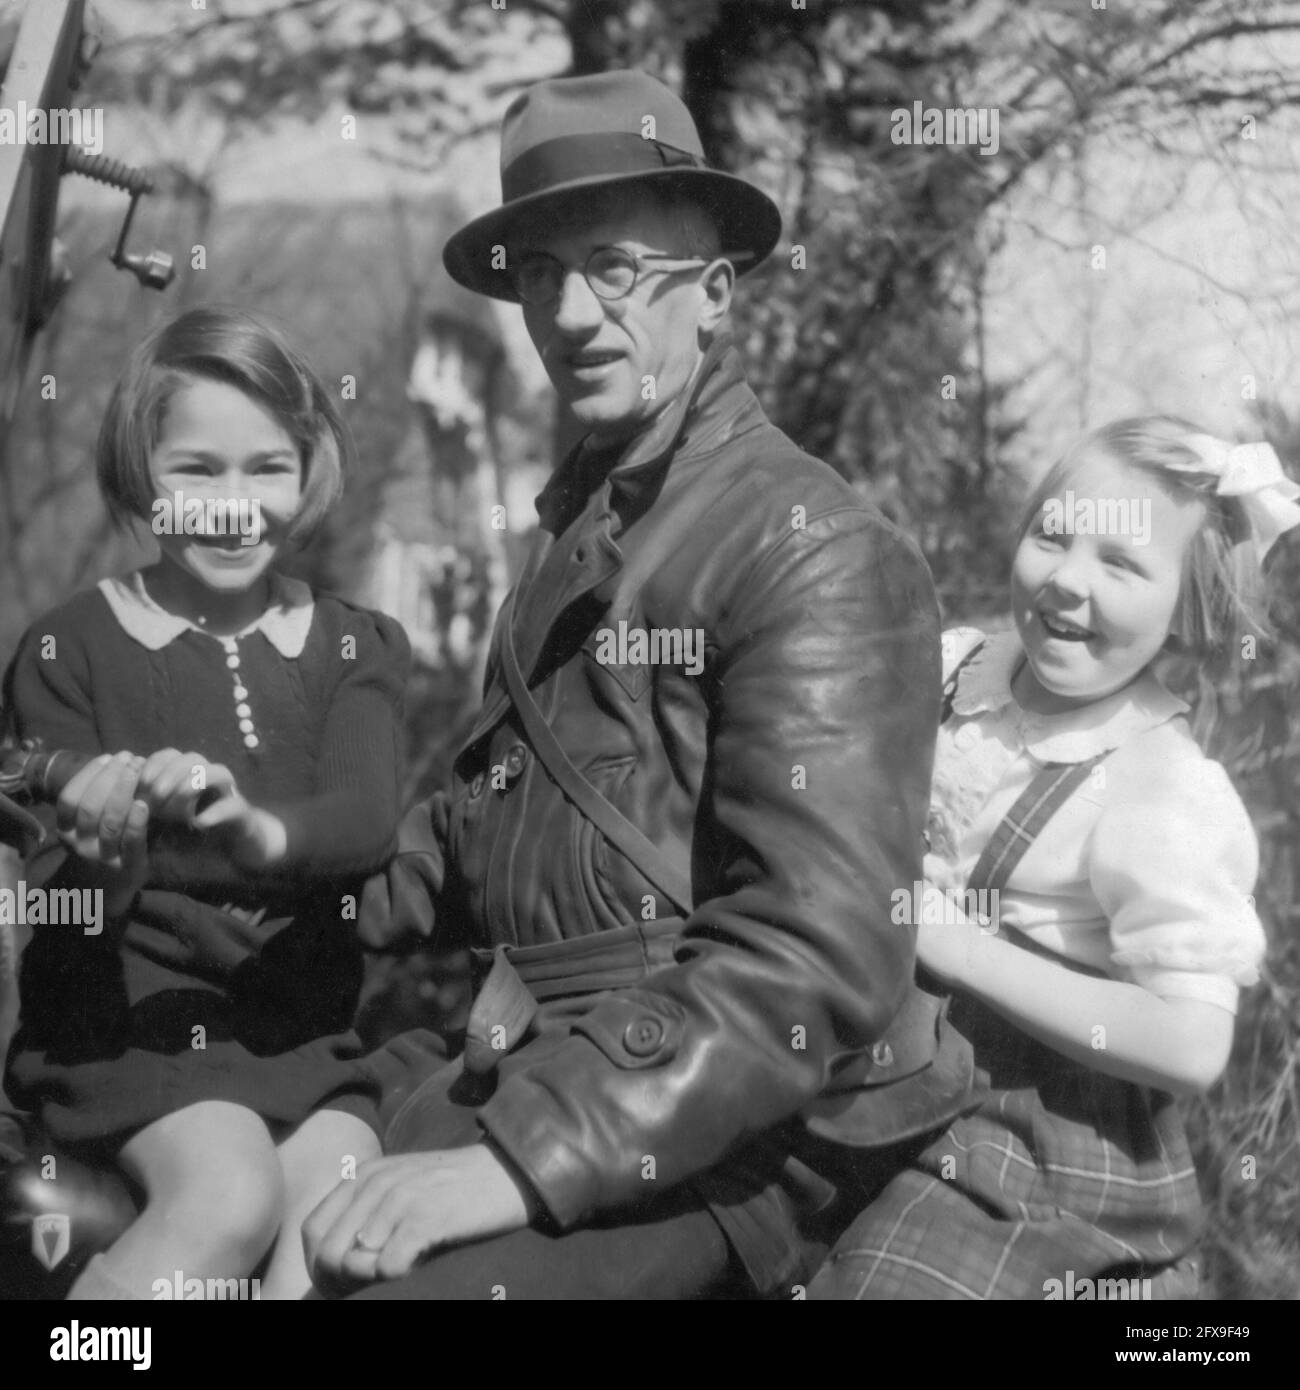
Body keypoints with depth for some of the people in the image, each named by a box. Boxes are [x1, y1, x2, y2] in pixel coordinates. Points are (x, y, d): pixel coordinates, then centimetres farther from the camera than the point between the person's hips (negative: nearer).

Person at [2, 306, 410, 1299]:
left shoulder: (359, 648, 9)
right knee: (231, 1196, -27)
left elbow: (370, 822, -11)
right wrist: (99, 855, -30)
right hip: (131, 1006, -2)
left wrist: (260, 833, -34)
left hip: (307, 1020, 3)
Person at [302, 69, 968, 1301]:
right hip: (517, 1072, 7)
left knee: (398, 1275, -30)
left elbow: (814, 959, -20)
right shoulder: (574, 528, 15)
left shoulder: (814, 553, -10)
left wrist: (524, 1162, -26)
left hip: (726, 1138, -7)